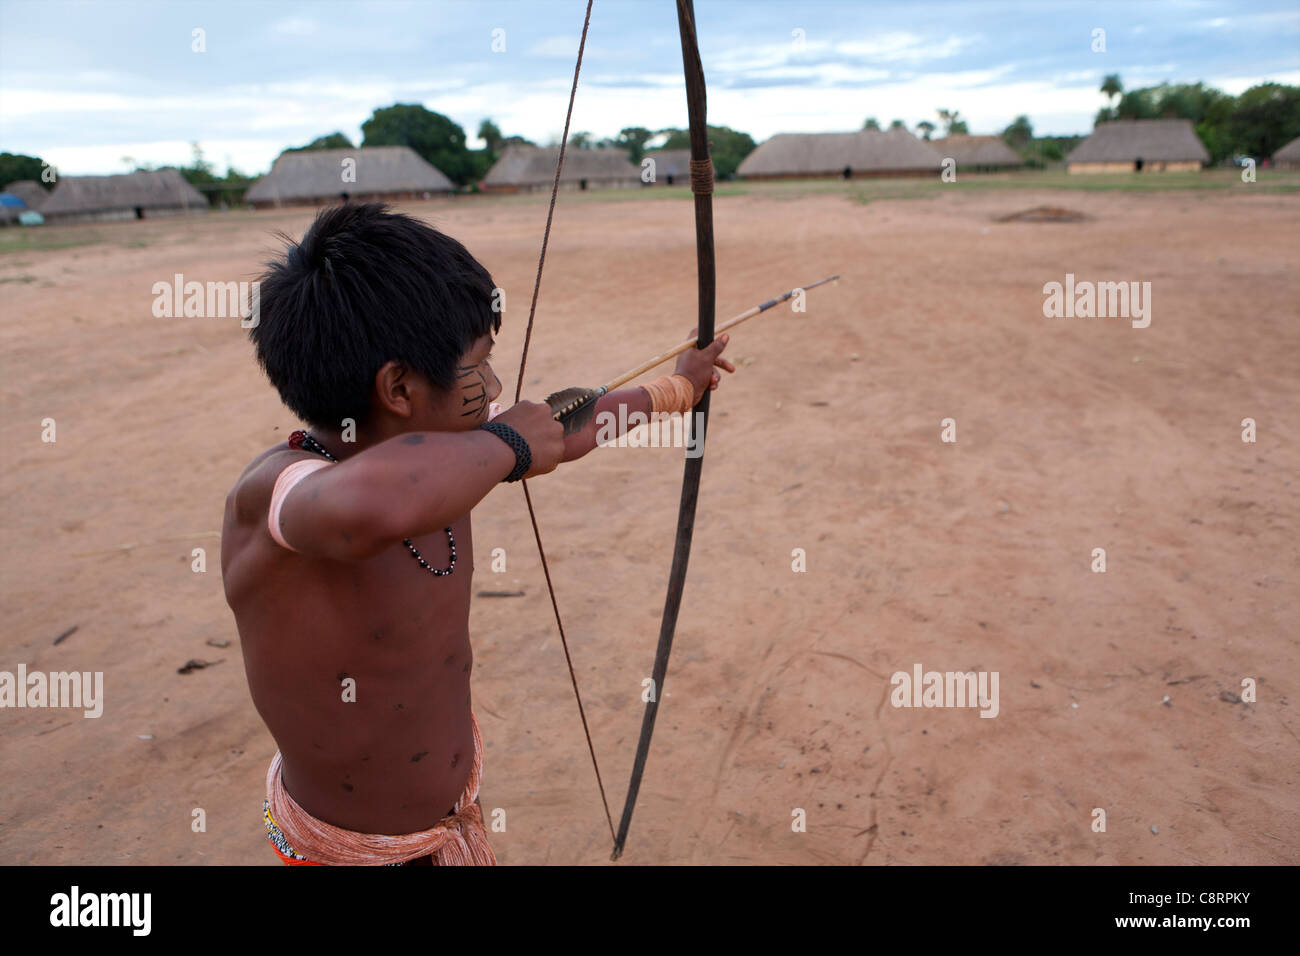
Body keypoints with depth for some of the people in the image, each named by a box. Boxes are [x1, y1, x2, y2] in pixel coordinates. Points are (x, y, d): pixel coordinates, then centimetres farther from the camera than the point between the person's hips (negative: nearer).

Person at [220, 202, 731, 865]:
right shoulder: (272, 491, -34)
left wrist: (679, 388, 20)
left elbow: (567, 432, 6)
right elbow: (370, 503, -58)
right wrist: (506, 444, -39)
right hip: (357, 852, -6)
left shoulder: (437, 455, -12)